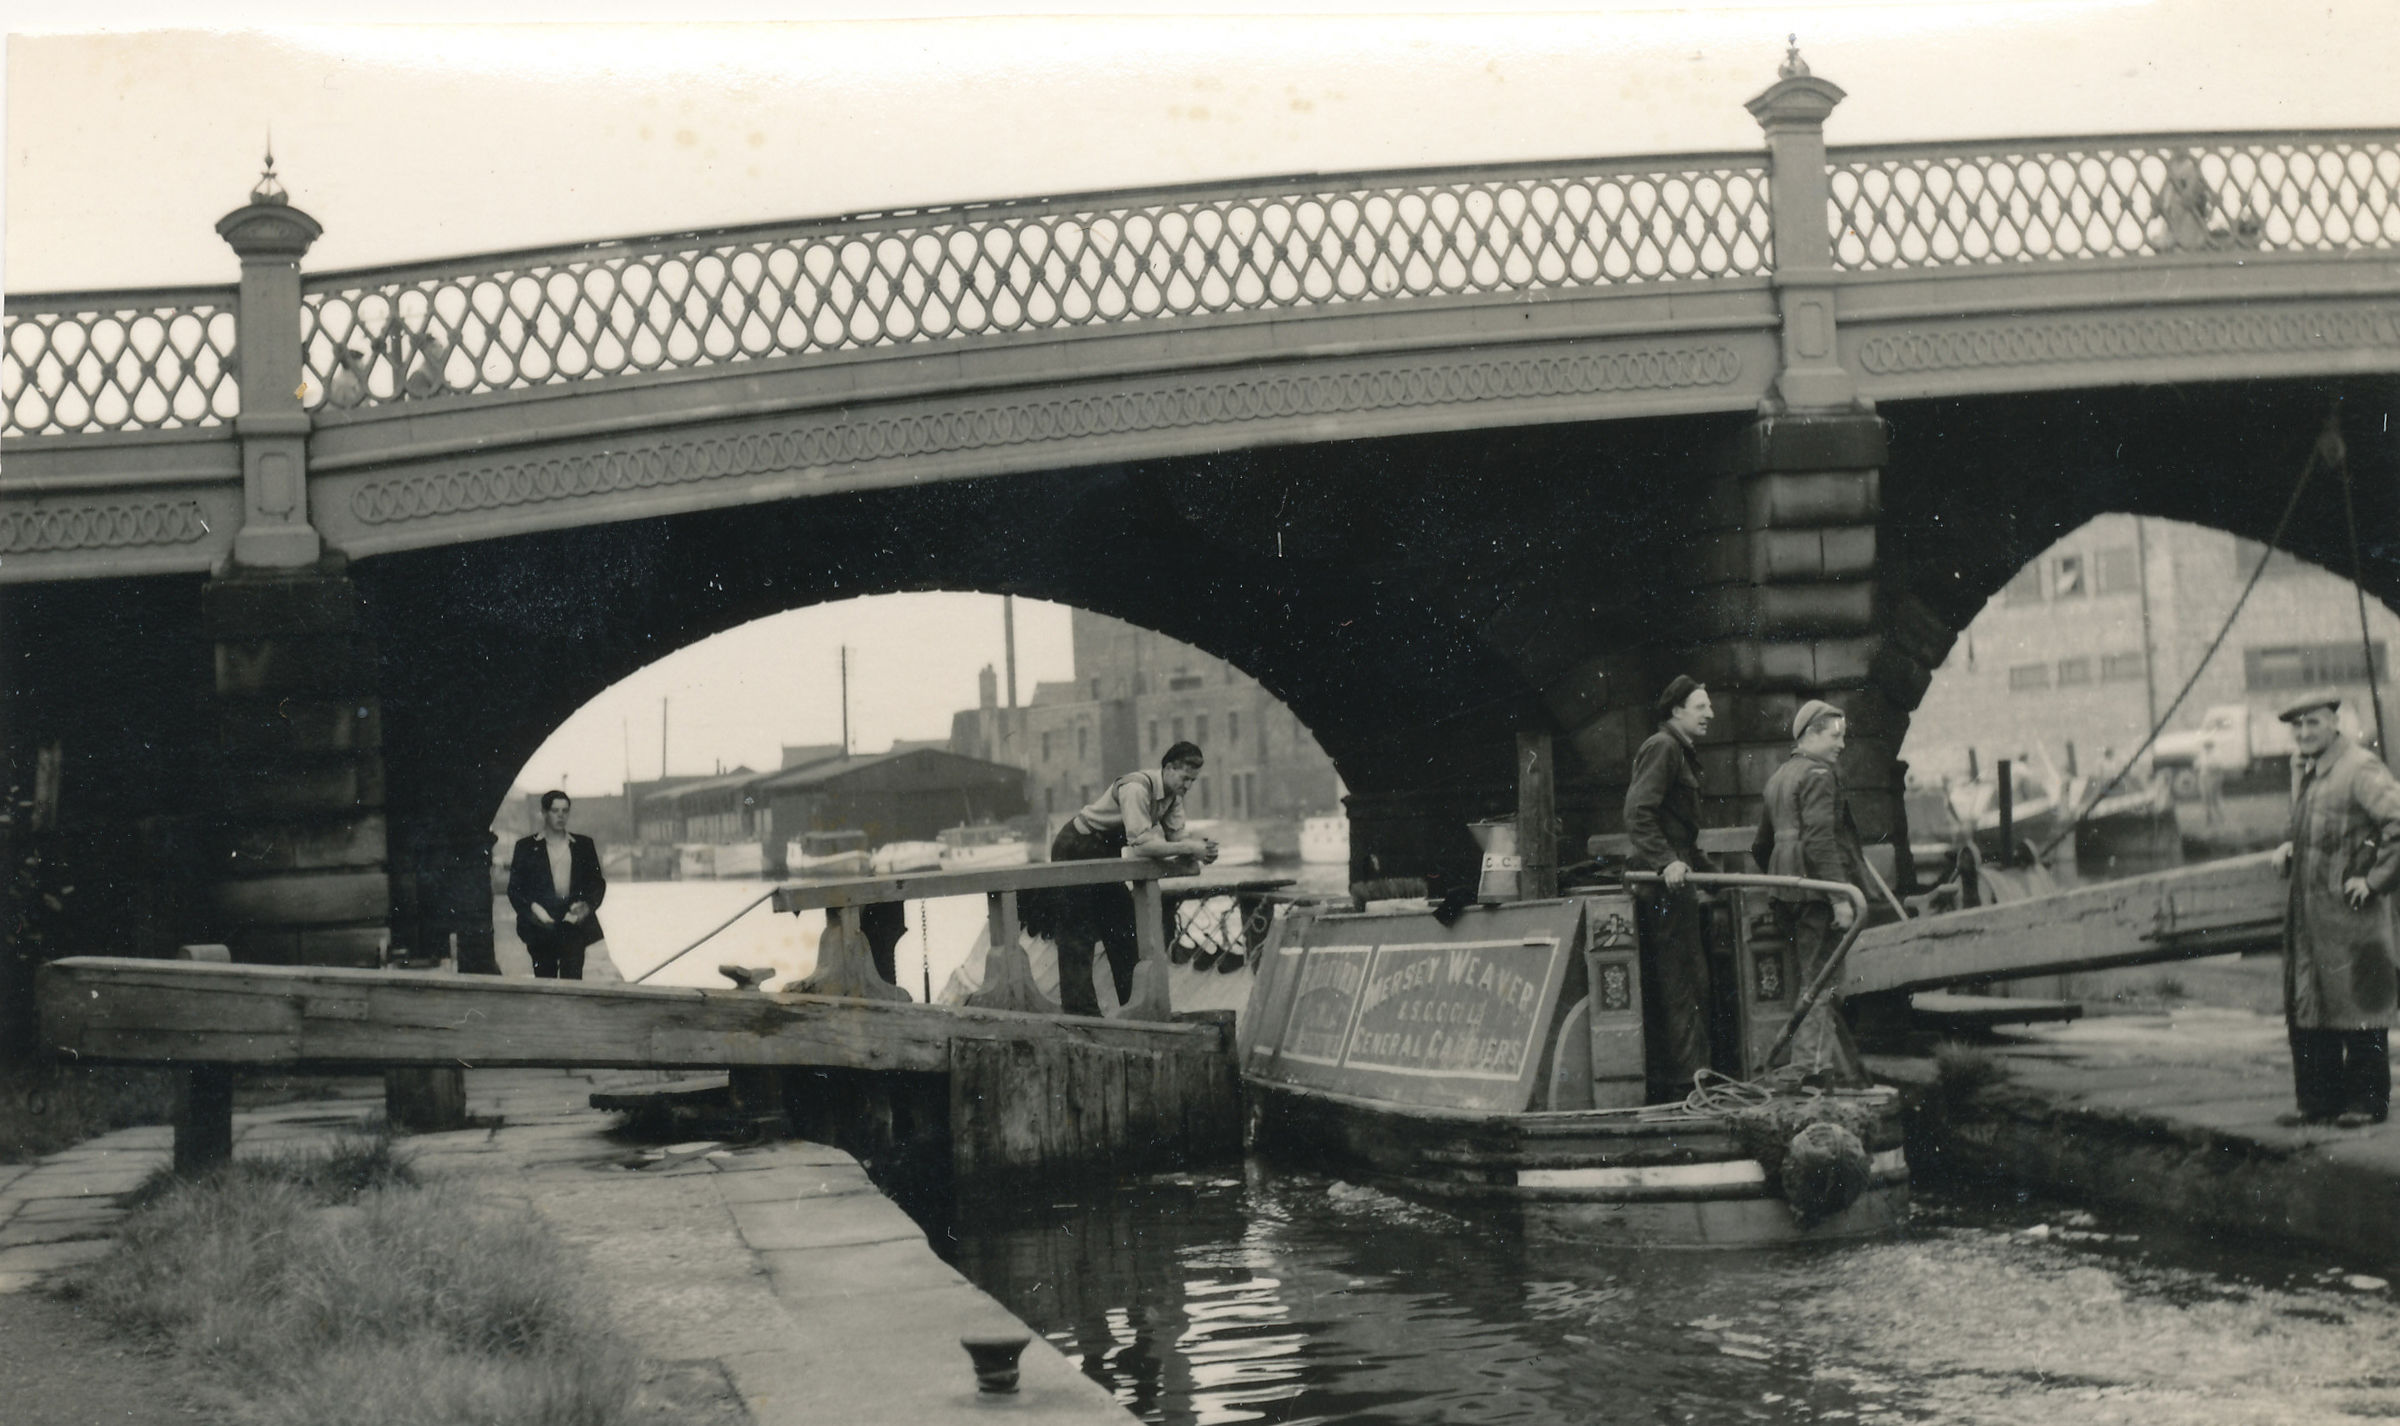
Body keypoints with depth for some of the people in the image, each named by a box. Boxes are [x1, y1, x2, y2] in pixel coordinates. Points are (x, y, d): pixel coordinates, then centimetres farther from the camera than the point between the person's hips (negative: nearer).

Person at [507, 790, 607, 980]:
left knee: (572, 982, -12)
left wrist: (587, 905, -4)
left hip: (574, 923, 0)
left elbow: (598, 883, 15)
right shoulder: (526, 847, 10)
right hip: (540, 927, 0)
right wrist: (532, 908, -12)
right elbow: (514, 888, 6)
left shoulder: (583, 845, 14)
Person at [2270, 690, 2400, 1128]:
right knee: (2305, 1010, 11)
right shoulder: (2302, 767, 13)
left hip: (2350, 912, -9)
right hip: (2305, 910, 9)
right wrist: (2288, 846, 10)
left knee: (2357, 1007, 1)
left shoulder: (2361, 770, -15)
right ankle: (2318, 1101, 19)